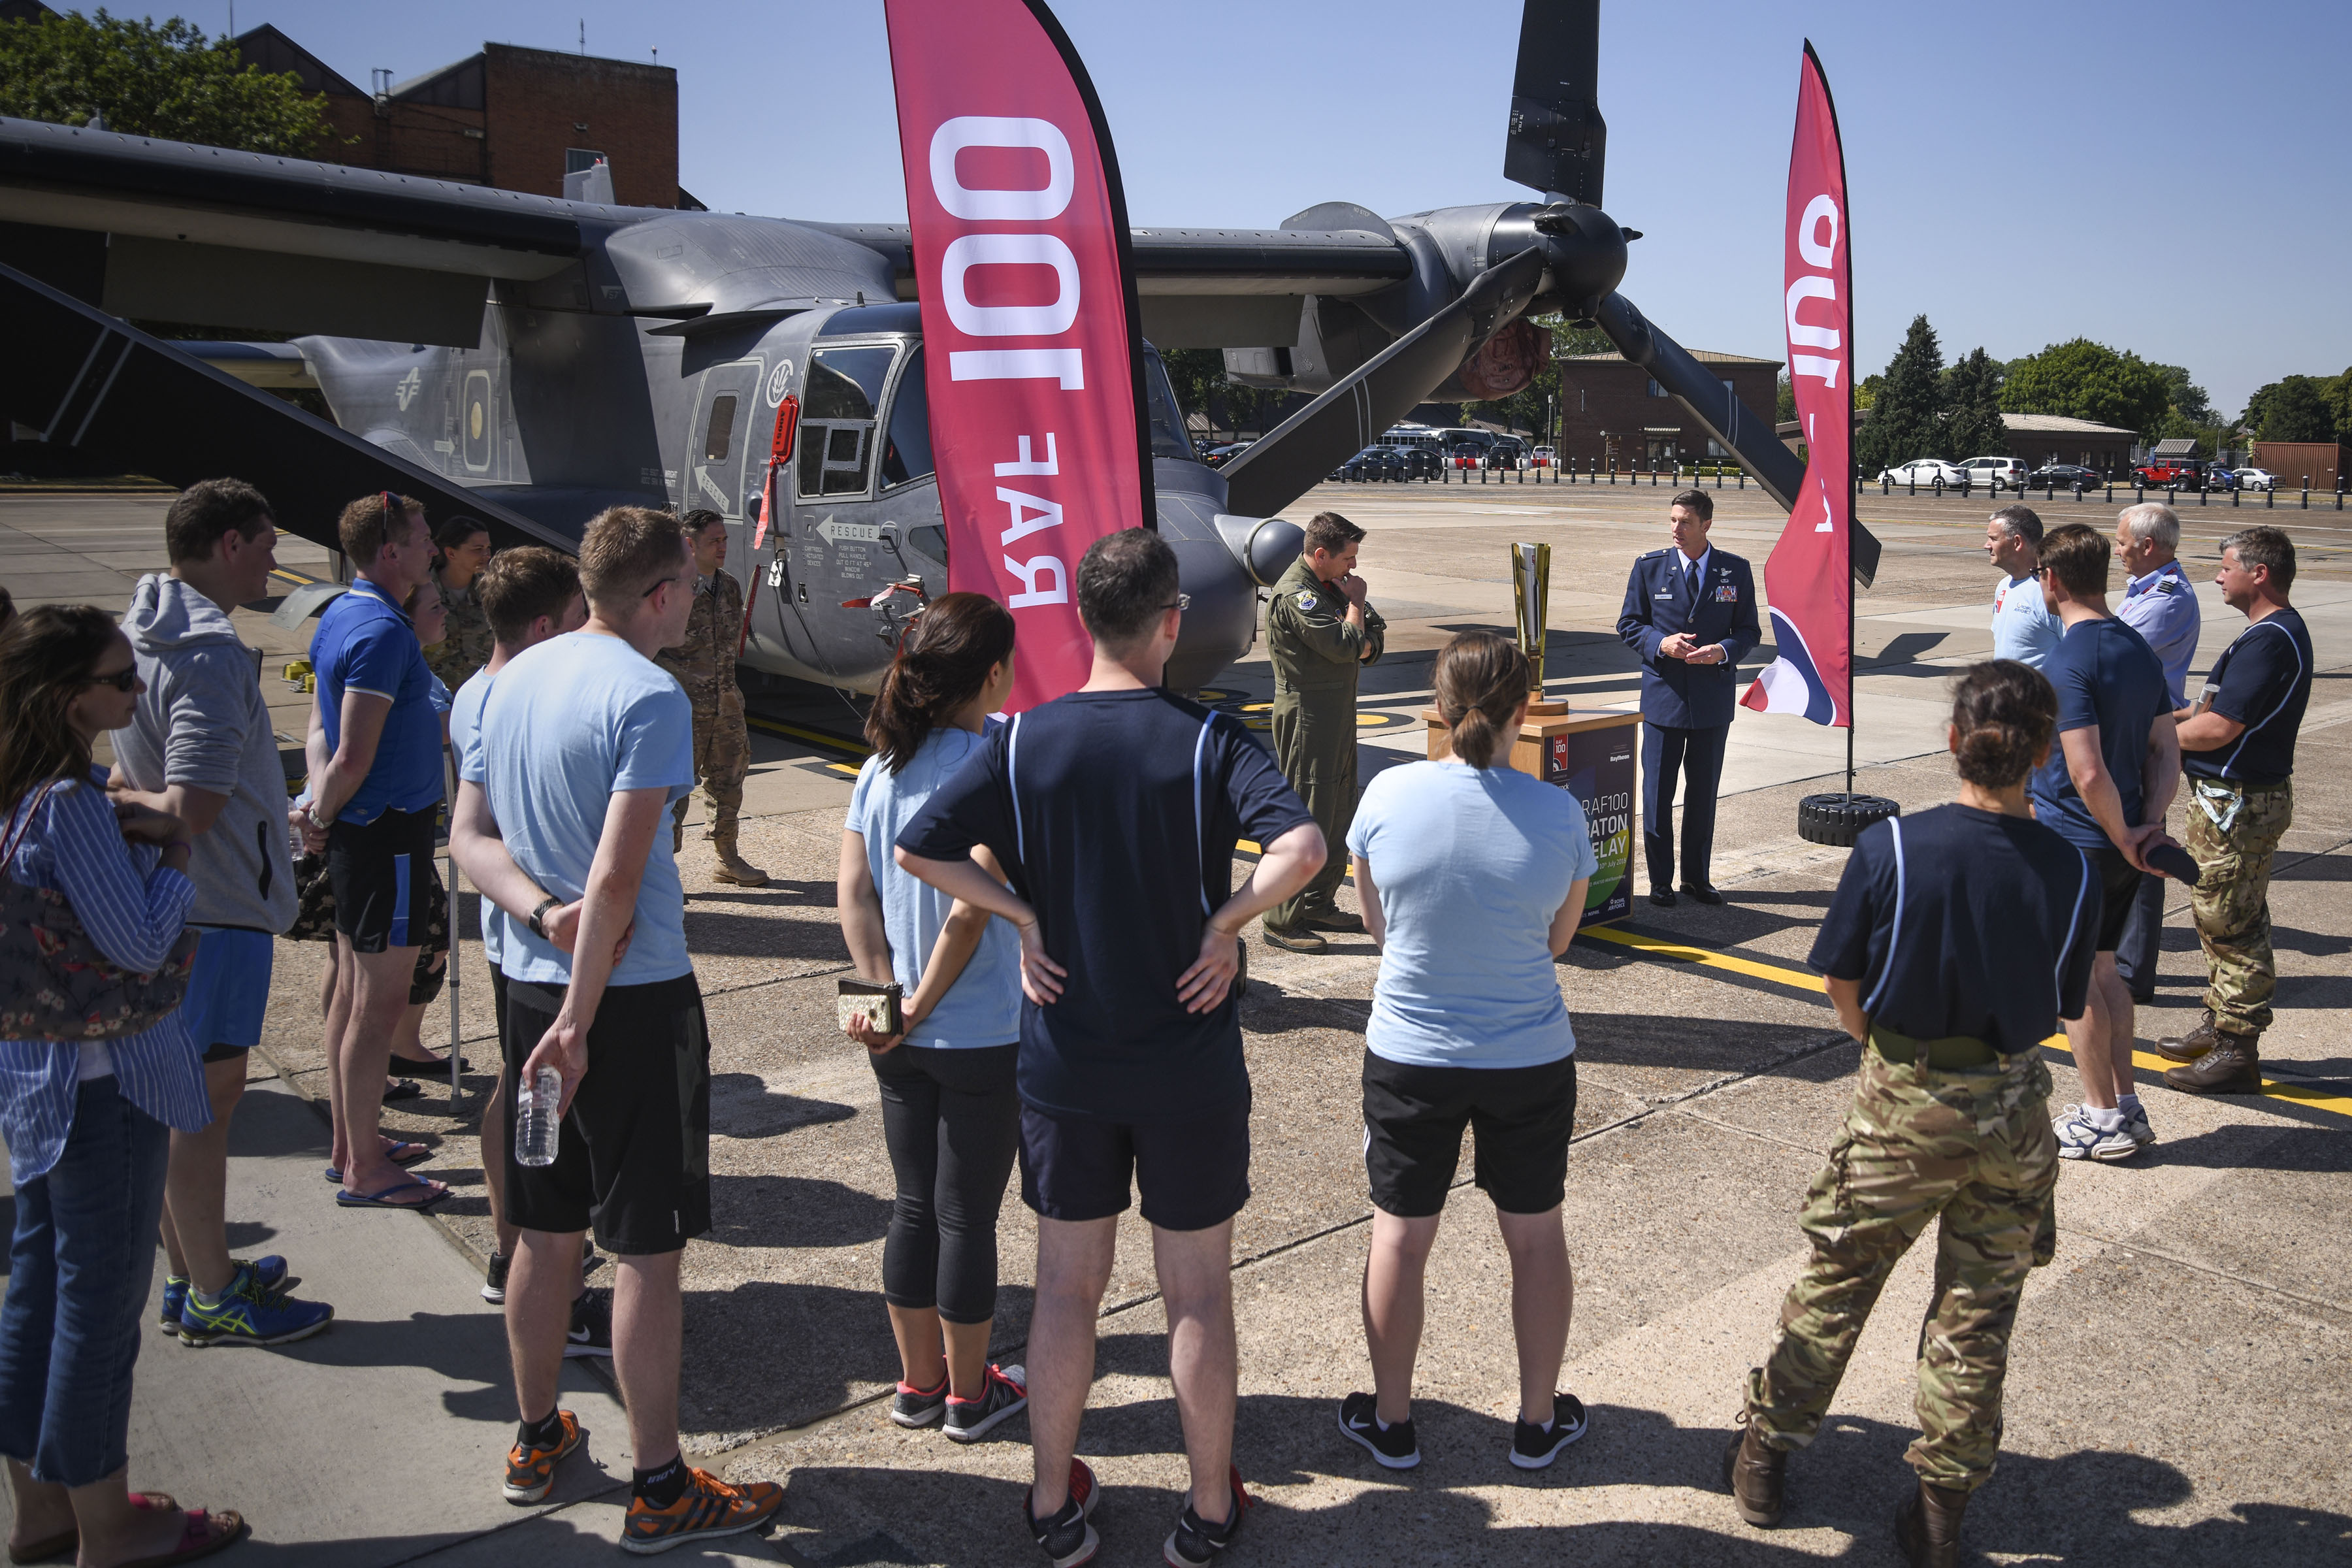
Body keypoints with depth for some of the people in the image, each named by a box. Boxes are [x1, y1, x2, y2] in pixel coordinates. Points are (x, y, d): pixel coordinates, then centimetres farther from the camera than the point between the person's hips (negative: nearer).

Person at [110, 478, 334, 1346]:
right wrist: (128, 800, -16)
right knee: (209, 1096, 0)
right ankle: (212, 1298, 12)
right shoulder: (210, 651, -21)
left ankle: (194, 1272, 31)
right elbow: (194, 807, -28)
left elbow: (122, 776, 19)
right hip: (218, 905, -10)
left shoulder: (140, 632, 11)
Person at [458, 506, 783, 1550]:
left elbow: (476, 840, 9)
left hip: (531, 983, 8)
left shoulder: (515, 678, 8)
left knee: (545, 1231, 18)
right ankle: (661, 1489, 12)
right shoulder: (649, 698, -16)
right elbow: (616, 880, -21)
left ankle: (537, 1442, 33)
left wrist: (542, 912, -7)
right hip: (634, 994, -7)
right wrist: (579, 1023, -18)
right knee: (648, 1247, 2)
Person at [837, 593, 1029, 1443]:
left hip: (899, 1042, 6)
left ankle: (919, 1382, 31)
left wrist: (886, 994, -5)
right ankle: (969, 1393, 24)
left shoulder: (882, 766, 1)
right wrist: (923, 1004, -12)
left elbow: (854, 895, -2)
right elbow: (971, 911, -23)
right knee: (968, 1215, 8)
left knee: (914, 1206, 17)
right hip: (983, 1036, -6)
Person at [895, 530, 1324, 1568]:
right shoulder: (1209, 739, -12)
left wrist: (1024, 913, -3)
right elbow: (1302, 845, -27)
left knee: (1066, 1286, 16)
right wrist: (1226, 923, -14)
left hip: (1064, 1063, 2)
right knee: (1198, 1294, 13)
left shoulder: (1025, 740, -5)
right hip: (1190, 1064, -2)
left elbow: (919, 847, -9)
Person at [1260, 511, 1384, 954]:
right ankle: (1281, 922, -2)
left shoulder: (1332, 586, 14)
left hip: (1339, 710, 10)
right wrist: (1355, 604, -7)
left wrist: (1359, 644, -10)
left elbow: (1375, 639, 11)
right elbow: (1346, 645, -23)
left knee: (1340, 813, 15)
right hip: (1307, 714, -10)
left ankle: (1319, 905, 26)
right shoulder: (1295, 594, -17)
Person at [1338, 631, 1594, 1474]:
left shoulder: (1389, 795, -13)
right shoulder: (1559, 814, -13)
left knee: (1399, 1239, 15)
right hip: (1530, 1058, 0)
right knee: (1535, 1237, 18)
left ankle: (1391, 1421, 29)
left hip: (1409, 1055, 0)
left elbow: (1377, 923, 0)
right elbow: (1557, 941, 0)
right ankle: (1539, 1422, 32)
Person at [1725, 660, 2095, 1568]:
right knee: (1977, 1315, 15)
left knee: (1836, 1285, 16)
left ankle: (1763, 1456, 30)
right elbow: (2060, 1010, 0)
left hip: (1901, 1106, -2)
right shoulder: (2069, 873, -11)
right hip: (2013, 1110, 2)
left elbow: (1842, 987, -9)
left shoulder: (1890, 848, -18)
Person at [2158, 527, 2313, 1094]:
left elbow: (2219, 729, -24)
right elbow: (2225, 707, 18)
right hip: (2230, 797, 11)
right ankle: (2220, 1026, 31)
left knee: (2231, 925, -4)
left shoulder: (2270, 642, -22)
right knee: (2218, 918, 19)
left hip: (2239, 803, -11)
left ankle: (2237, 1053, 3)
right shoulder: (2276, 632, 13)